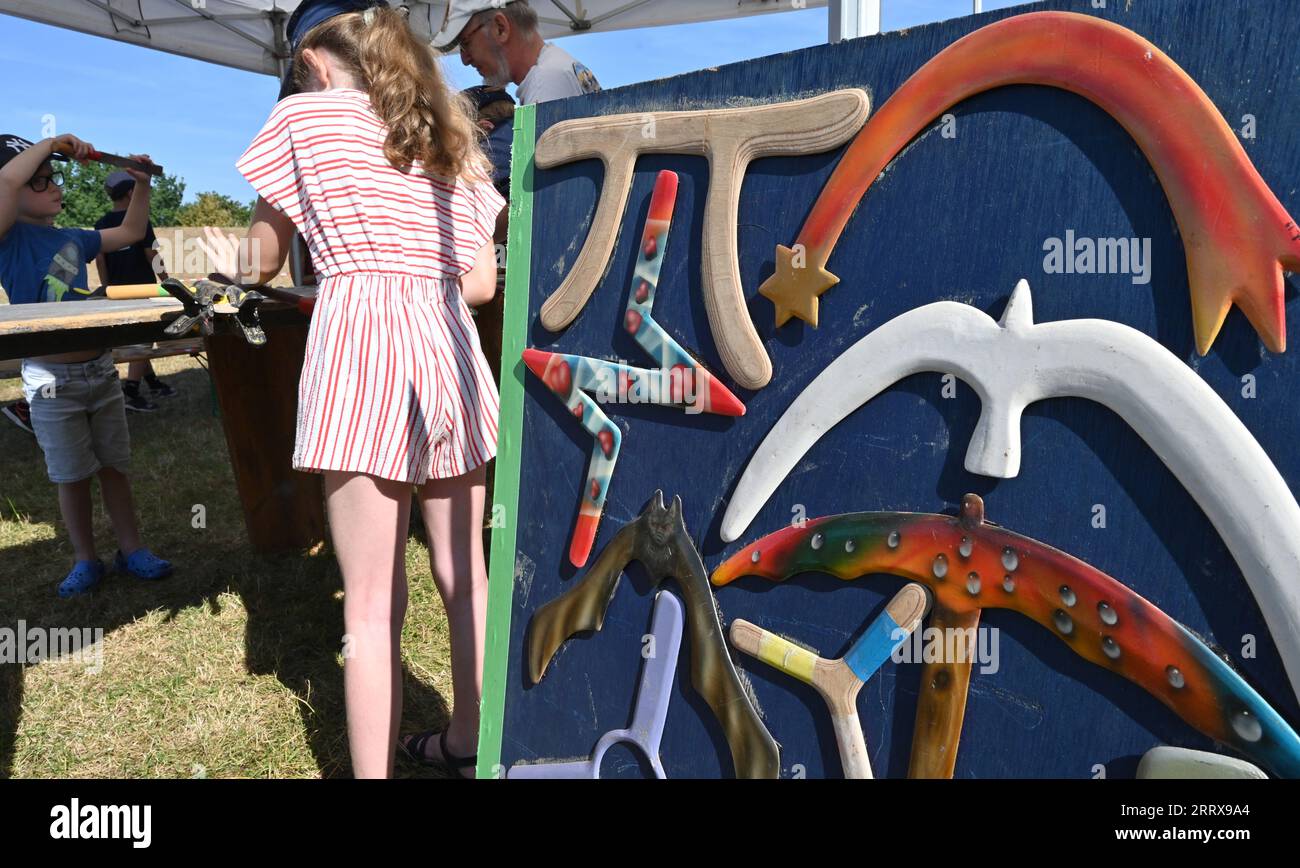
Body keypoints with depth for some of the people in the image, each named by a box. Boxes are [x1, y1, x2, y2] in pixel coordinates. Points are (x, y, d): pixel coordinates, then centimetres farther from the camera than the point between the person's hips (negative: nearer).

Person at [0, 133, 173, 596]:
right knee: (72, 476, 5)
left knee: (114, 466, 10)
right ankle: (86, 560, 18)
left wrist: (142, 186, 16)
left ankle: (131, 549, 20)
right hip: (52, 380, -5)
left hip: (100, 369, 5)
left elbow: (130, 233, 25)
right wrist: (54, 142, -16)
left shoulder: (71, 239, 11)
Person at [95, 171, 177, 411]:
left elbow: (99, 260, 5)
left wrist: (108, 288, 12)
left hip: (118, 290, 6)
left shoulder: (102, 224, 4)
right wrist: (166, 280, 0)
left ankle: (153, 382, 27)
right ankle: (130, 393, -10)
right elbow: (152, 256, -12)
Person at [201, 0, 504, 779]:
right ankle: (467, 744, 33)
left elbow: (265, 260, 16)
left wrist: (236, 264, 38)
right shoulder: (452, 136, 20)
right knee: (464, 575, 16)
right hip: (451, 345, 5)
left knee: (372, 604, -1)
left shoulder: (304, 115, 7)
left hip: (360, 347, -5)